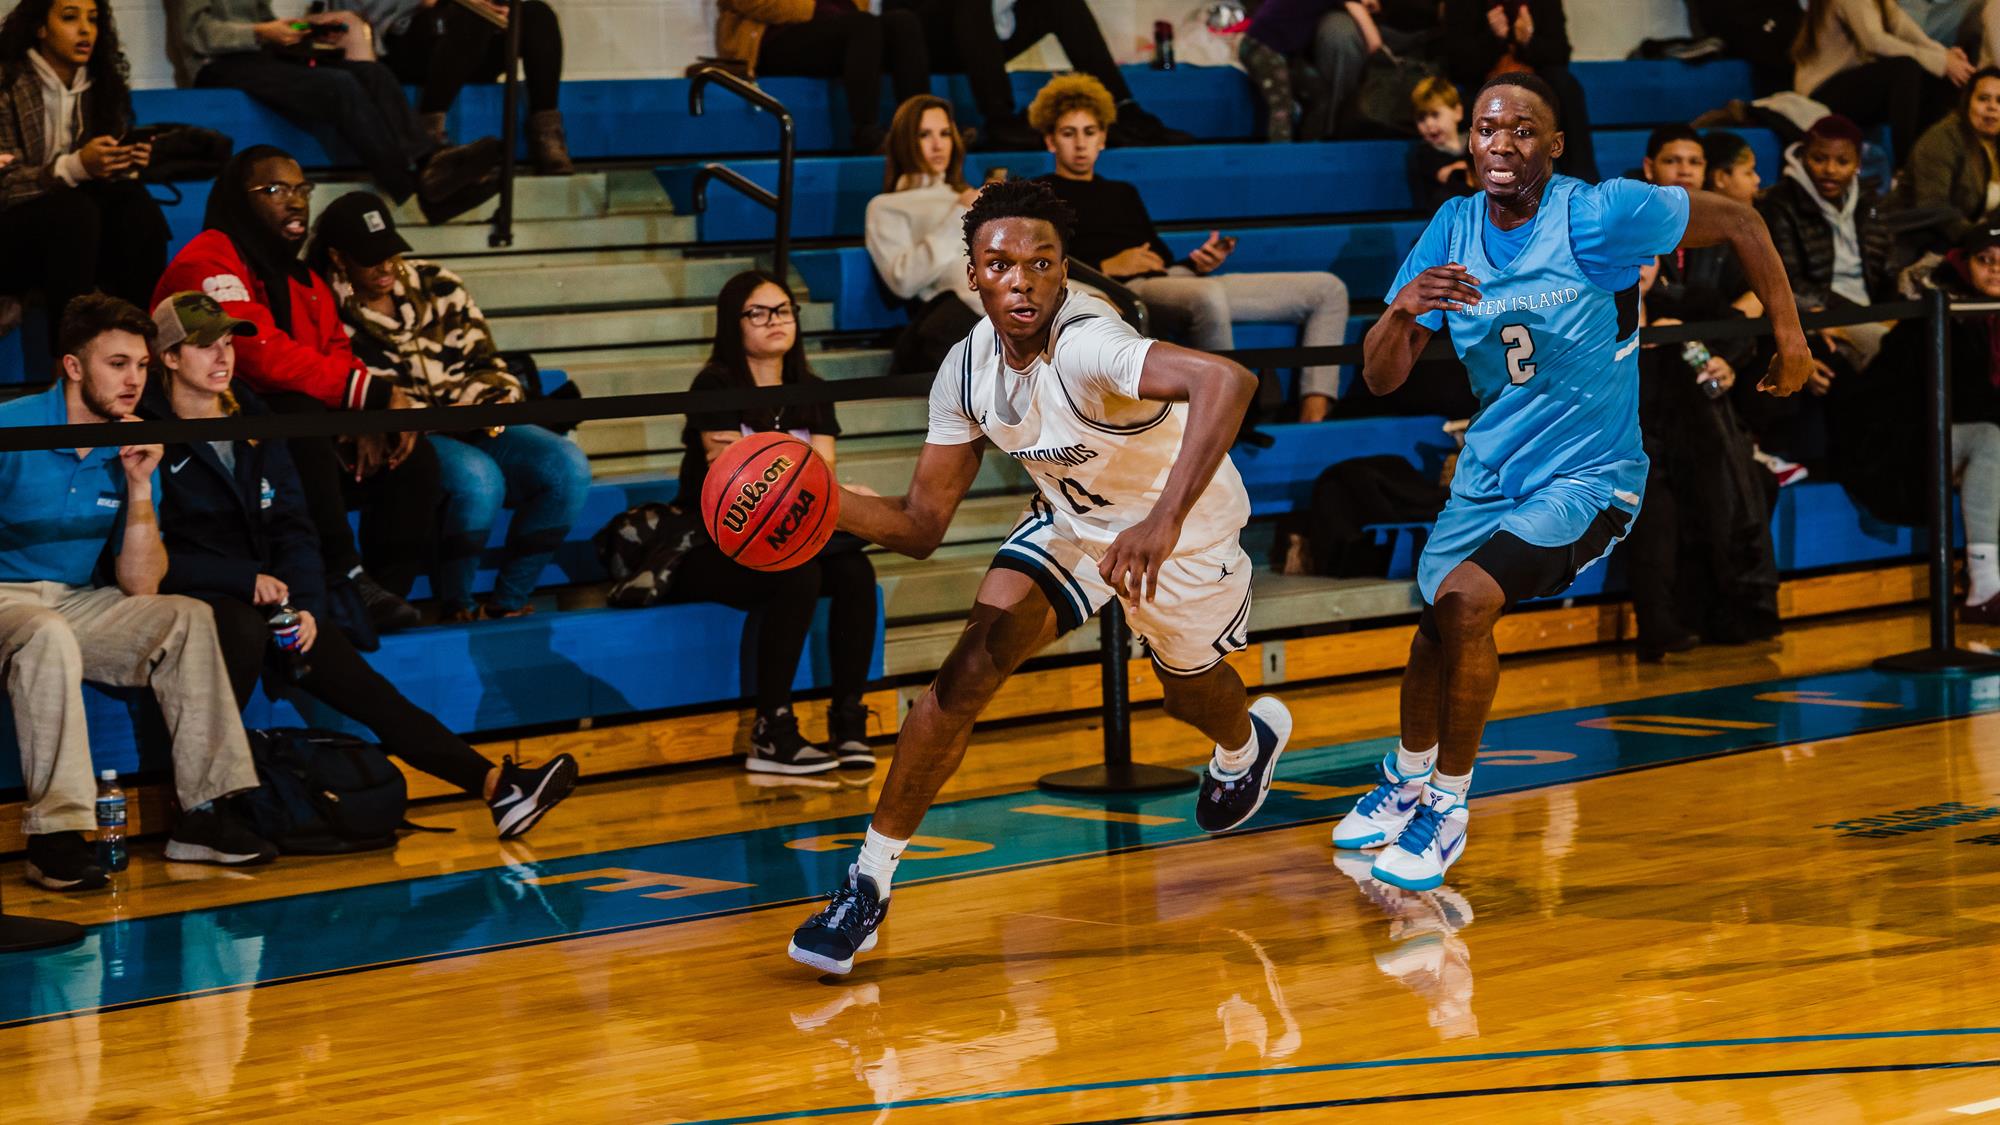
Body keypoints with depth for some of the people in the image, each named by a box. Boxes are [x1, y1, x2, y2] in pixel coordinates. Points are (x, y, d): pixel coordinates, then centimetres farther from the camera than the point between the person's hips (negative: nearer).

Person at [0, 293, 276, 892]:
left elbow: (140, 587, -2)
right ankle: (55, 834, -37)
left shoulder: (135, 452, 4)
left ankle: (203, 813, -15)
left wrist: (139, 488, -12)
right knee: (48, 637, -37)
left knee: (189, 618, -15)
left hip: (79, 604, 6)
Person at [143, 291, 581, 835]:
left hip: (263, 601, 6)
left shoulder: (252, 423, 12)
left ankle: (494, 785, -22)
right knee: (245, 630, -38)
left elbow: (293, 528, 12)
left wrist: (305, 605, -5)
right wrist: (245, 579, -17)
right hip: (186, 600, -6)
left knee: (347, 674, -12)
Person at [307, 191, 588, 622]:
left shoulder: (438, 286, 11)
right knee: (477, 477, -37)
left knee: (567, 465, -19)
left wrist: (489, 407, -10)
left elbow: (488, 367, 11)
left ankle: (508, 603, -10)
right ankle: (455, 609, -17)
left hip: (475, 427, 6)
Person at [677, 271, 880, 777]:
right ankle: (771, 734, -30)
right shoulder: (716, 388, -8)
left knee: (855, 570, -23)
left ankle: (848, 723, -18)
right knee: (798, 573, -33)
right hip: (712, 553, -6)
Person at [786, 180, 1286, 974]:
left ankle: (1248, 740, 62)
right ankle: (868, 885, -7)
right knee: (966, 676, -14)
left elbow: (1226, 381, -59)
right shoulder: (967, 370, -18)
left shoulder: (1086, 346, -41)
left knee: (1192, 693, 22)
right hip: (1072, 520, 4)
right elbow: (923, 525, -11)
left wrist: (1163, 522, -67)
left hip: (1183, 524, -4)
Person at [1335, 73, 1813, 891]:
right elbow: (1379, 378, -4)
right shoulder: (1451, 232, -4)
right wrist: (1401, 312, -26)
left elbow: (1737, 222, -8)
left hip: (1589, 477, -6)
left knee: (1465, 601, -25)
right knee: (1436, 623, 15)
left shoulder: (1598, 215, -20)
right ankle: (1408, 781, 45)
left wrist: (1789, 336, -5)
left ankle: (1447, 811, -9)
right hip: (1491, 468, 6)